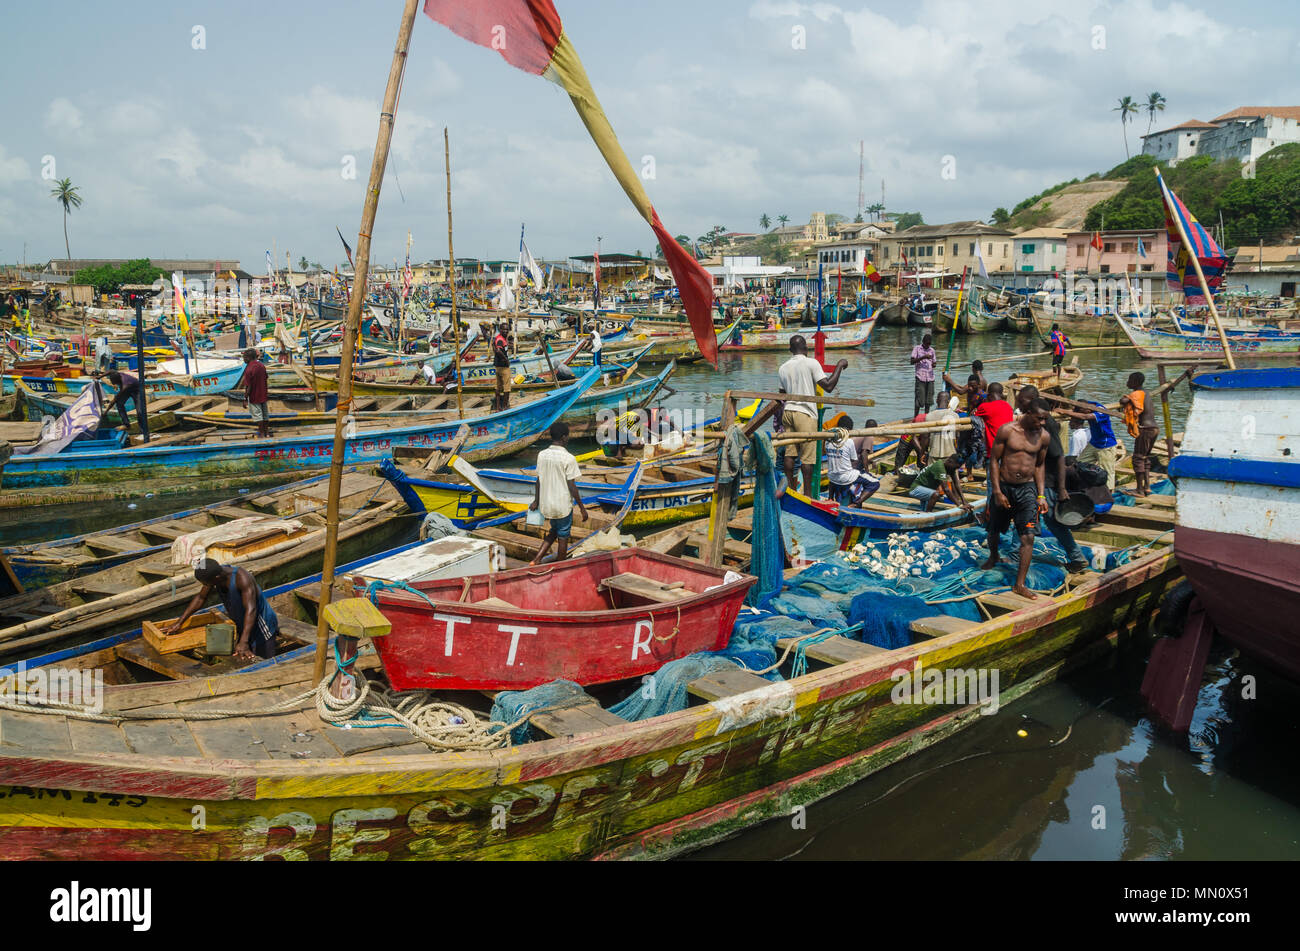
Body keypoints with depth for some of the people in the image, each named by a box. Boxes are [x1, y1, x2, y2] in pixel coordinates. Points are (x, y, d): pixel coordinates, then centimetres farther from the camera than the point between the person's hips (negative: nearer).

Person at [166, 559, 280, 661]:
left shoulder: (241, 577, -34)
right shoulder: (214, 574, -11)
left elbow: (250, 609, -41)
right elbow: (201, 598, 6)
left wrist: (243, 643, -49)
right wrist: (180, 623, 6)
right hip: (241, 626, 8)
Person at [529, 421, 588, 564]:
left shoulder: (542, 455, -1)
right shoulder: (568, 458, -17)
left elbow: (539, 480, 6)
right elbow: (571, 486, -14)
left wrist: (536, 501, 18)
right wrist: (582, 508, -6)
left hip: (546, 504, 6)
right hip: (563, 505, -5)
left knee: (553, 532, 24)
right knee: (563, 537, 10)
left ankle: (537, 560, 11)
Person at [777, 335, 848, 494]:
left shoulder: (783, 368, 9)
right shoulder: (811, 363, -8)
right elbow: (828, 386, -13)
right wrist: (840, 365, -4)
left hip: (788, 411, 6)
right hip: (806, 414, -5)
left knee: (789, 453, 10)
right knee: (807, 457, -1)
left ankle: (790, 489, 16)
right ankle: (807, 493, 2)